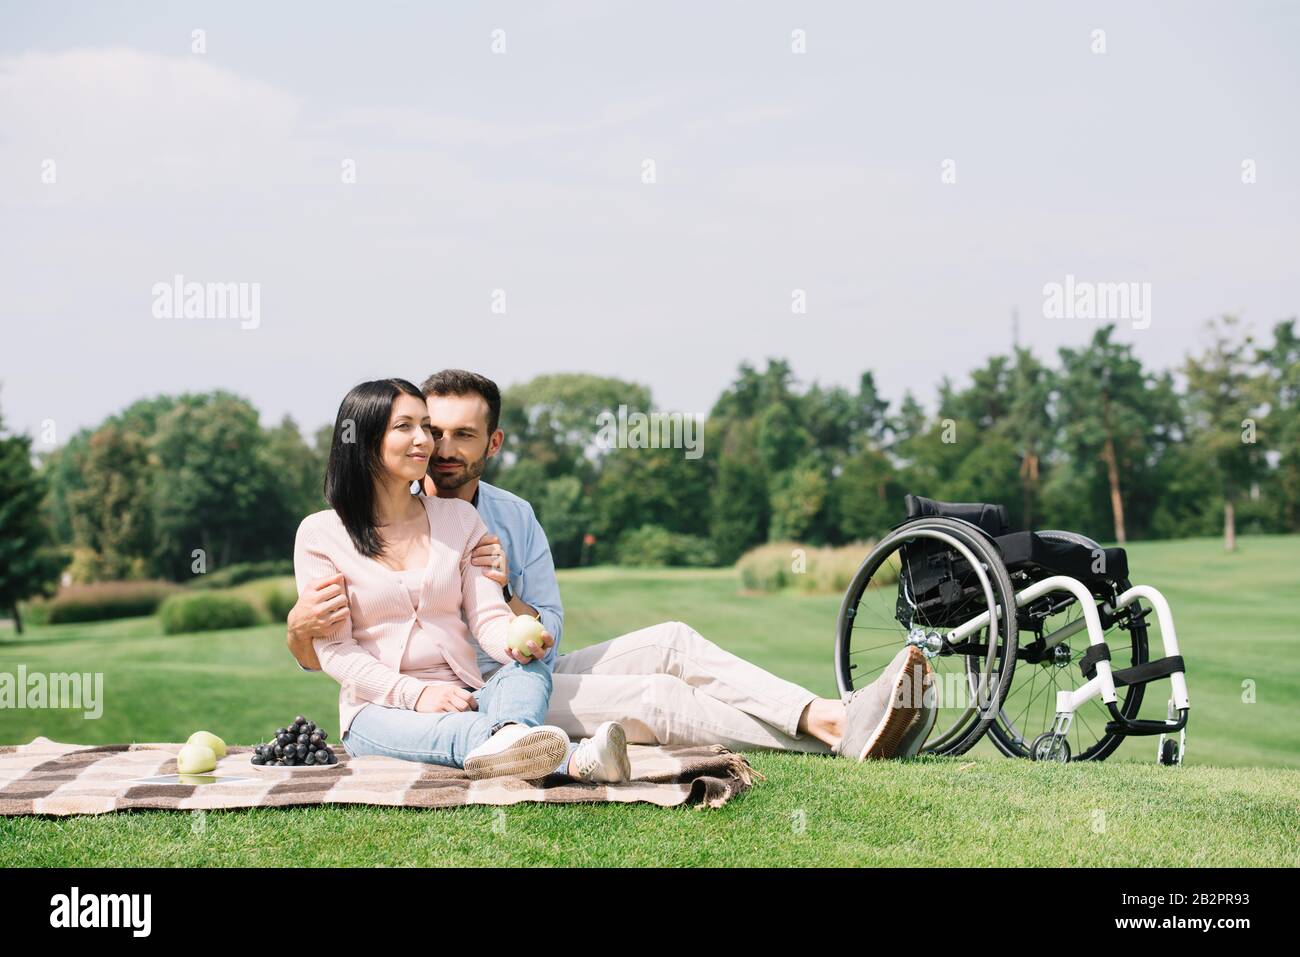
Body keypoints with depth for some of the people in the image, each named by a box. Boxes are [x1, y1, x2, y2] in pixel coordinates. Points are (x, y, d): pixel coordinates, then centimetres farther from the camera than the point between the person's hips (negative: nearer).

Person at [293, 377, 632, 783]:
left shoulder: (459, 518, 13)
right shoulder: (320, 533, 3)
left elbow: (488, 616, 4)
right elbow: (334, 649, -4)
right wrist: (415, 694, -20)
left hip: (465, 700, 3)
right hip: (380, 710, -3)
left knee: (528, 668, -31)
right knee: (445, 731, -39)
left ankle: (509, 739, -70)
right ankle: (575, 759, -69)